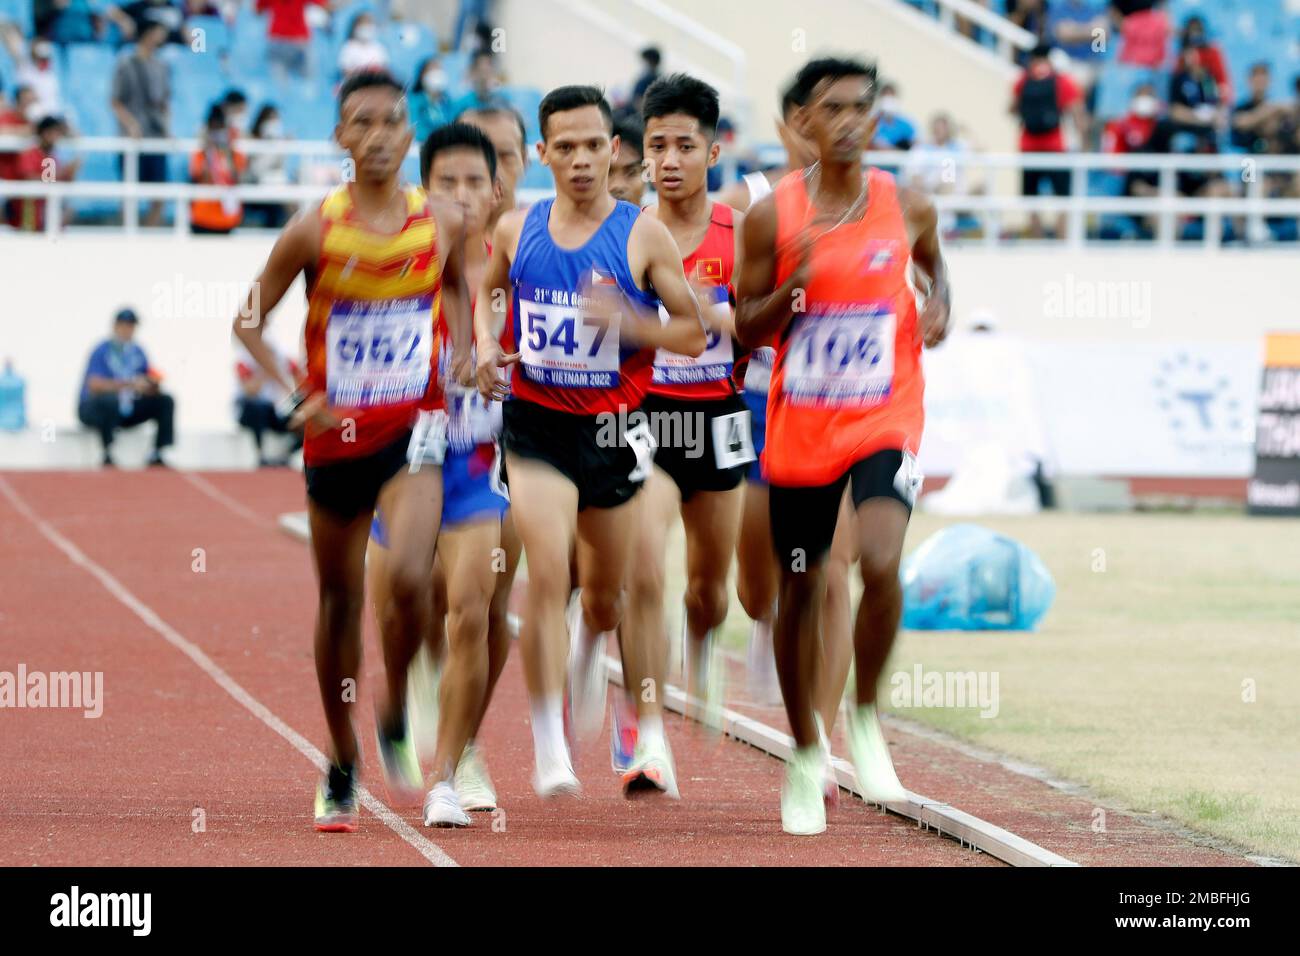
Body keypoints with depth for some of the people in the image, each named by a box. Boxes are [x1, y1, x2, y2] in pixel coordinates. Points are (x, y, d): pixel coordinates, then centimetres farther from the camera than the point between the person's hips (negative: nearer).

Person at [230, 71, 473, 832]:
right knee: (341, 599, 12)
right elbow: (250, 320, 0)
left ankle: (396, 716, 2)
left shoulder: (444, 224, -4)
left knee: (410, 578, -25)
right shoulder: (314, 231, -9)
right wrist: (295, 396, -11)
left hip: (413, 427, -1)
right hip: (337, 432, 1)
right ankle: (342, 768, 28)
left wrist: (462, 352, 4)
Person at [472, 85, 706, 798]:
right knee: (547, 573, -18)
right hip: (536, 424, -1)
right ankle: (549, 747, -14)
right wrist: (486, 347, 2)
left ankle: (592, 651, 54)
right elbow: (487, 292, 22)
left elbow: (693, 334, -4)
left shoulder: (643, 236, -6)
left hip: (613, 429, 1)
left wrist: (628, 322, -22)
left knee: (606, 589, 16)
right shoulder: (517, 230, 1)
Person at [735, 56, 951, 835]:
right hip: (801, 429, 1)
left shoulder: (908, 208, -3)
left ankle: (866, 717, -2)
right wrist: (792, 288, -20)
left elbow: (932, 263, 20)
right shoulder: (773, 217, -6)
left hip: (885, 423, -1)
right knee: (802, 590, 10)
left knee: (881, 562, -25)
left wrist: (938, 308, -1)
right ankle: (807, 757, 28)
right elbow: (747, 328, 0)